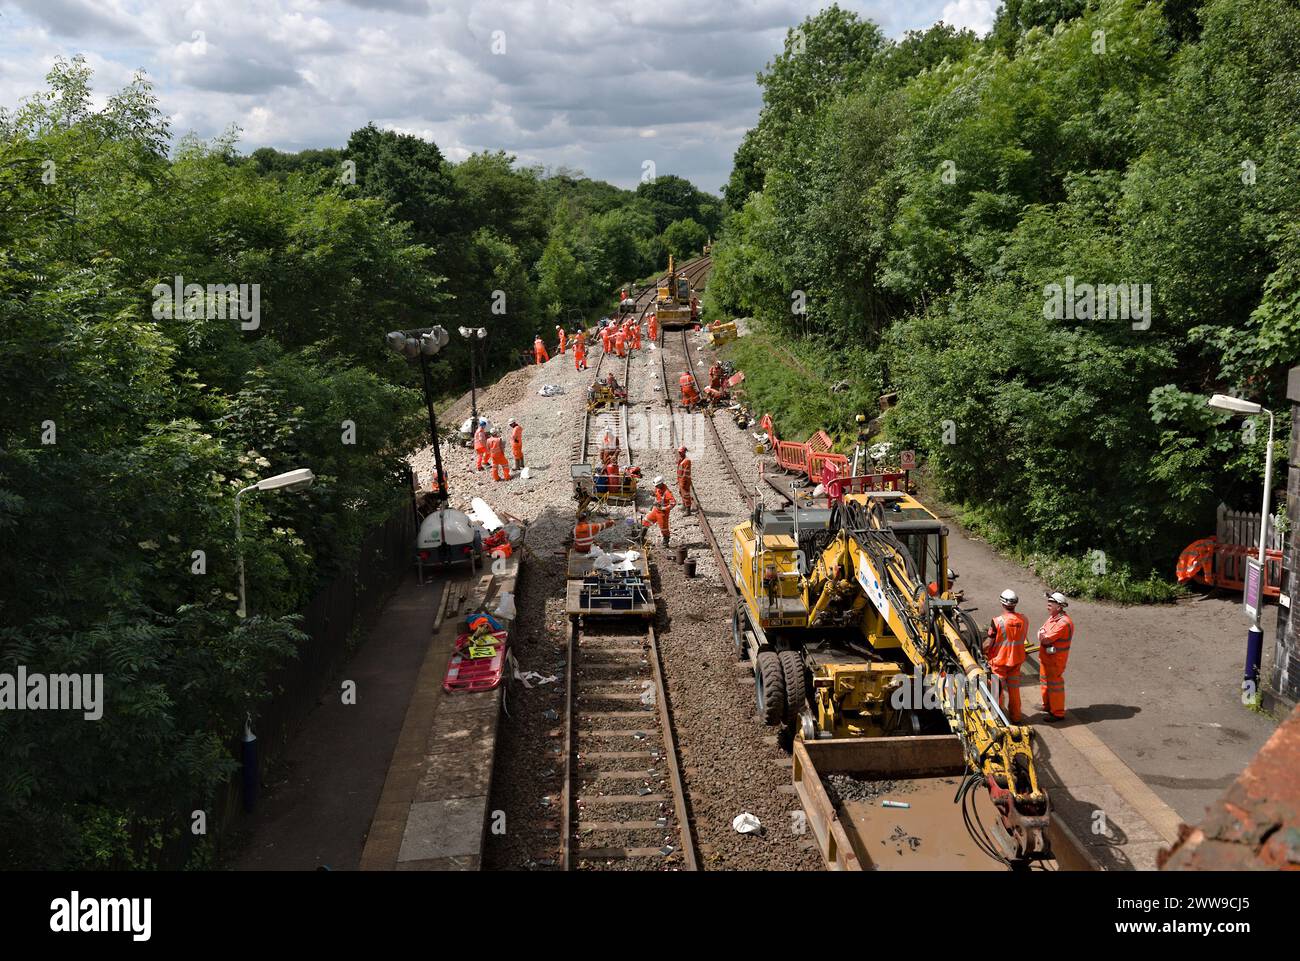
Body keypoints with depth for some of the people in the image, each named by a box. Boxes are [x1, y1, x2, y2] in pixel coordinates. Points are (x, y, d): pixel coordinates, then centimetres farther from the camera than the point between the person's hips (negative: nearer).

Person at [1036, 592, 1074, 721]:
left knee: (1055, 686, 0)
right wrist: (1043, 636, -12)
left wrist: (1042, 635, -6)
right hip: (1046, 657, 10)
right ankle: (1047, 706, 40)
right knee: (1045, 682, 23)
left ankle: (1058, 713, 11)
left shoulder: (1063, 623, -26)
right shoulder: (1052, 617, 6)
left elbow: (1045, 639, -27)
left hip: (1055, 660, -10)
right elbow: (1041, 631, 10)